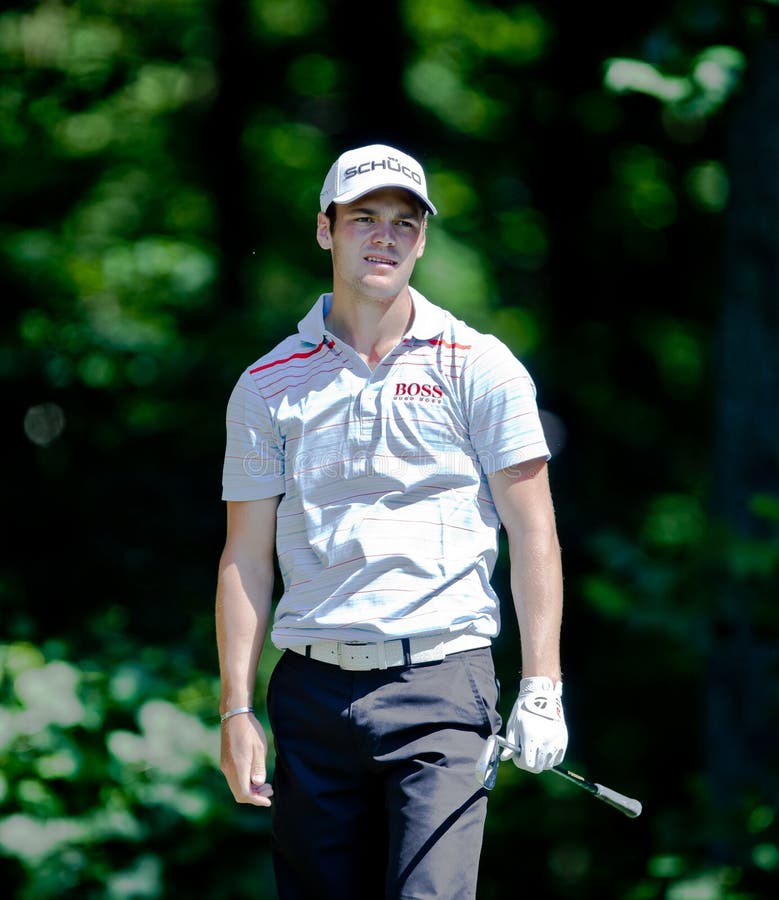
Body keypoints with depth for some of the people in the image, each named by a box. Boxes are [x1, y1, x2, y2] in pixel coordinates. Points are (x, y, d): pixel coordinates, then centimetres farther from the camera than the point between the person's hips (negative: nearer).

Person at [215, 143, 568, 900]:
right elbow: (246, 558, 10)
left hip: (441, 679, -2)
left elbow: (532, 534, 3)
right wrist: (237, 709, 2)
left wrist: (540, 688, -5)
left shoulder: (480, 369, 5)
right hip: (312, 688, 2)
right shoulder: (269, 385, 9)